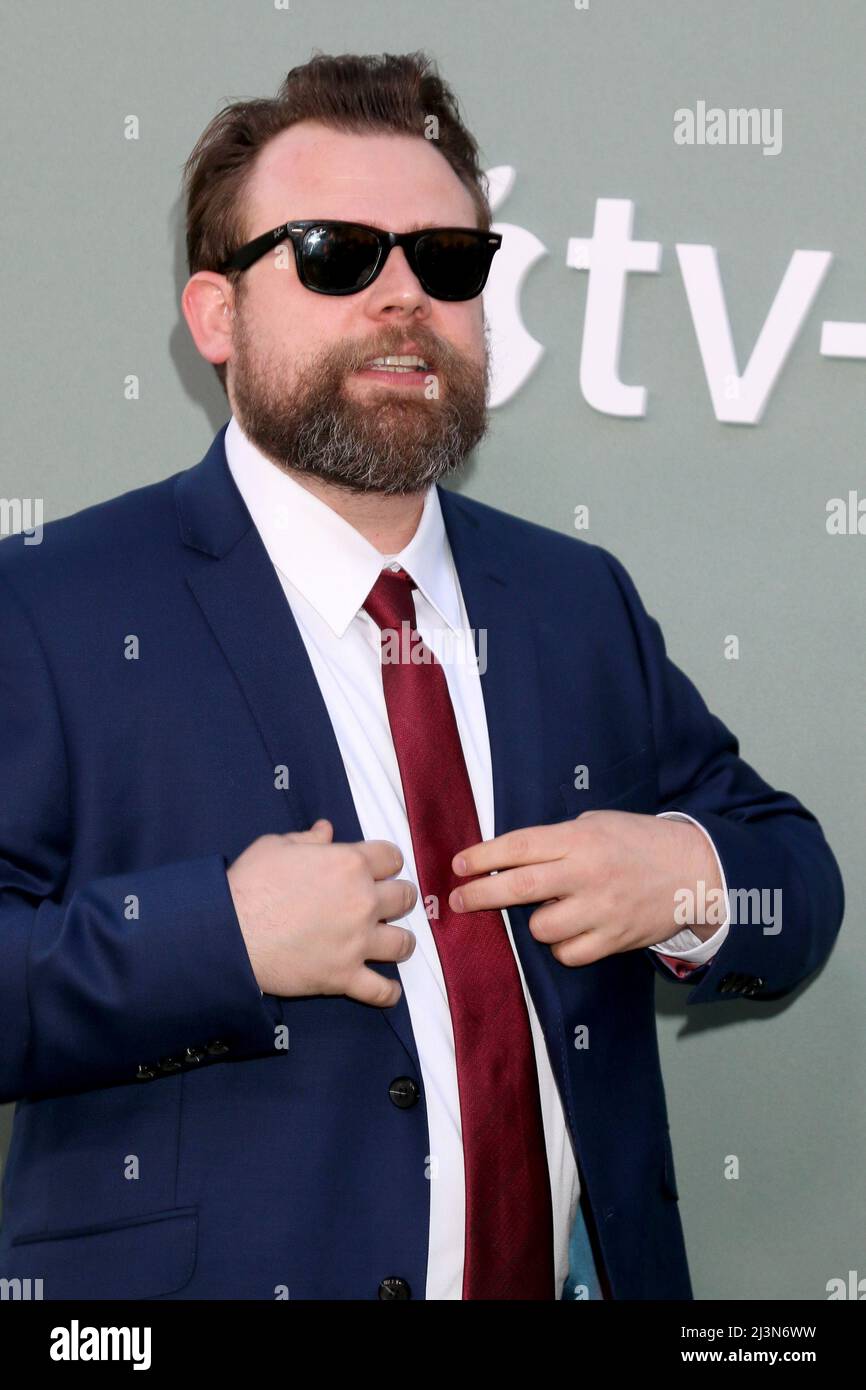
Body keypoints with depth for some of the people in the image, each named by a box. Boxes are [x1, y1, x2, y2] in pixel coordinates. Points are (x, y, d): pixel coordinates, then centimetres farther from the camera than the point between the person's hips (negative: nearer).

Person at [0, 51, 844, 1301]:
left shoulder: (580, 601, 6)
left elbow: (798, 886, 10)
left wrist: (697, 880, -10)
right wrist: (222, 936, -28)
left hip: (588, 1269, 5)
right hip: (217, 1268, -4)